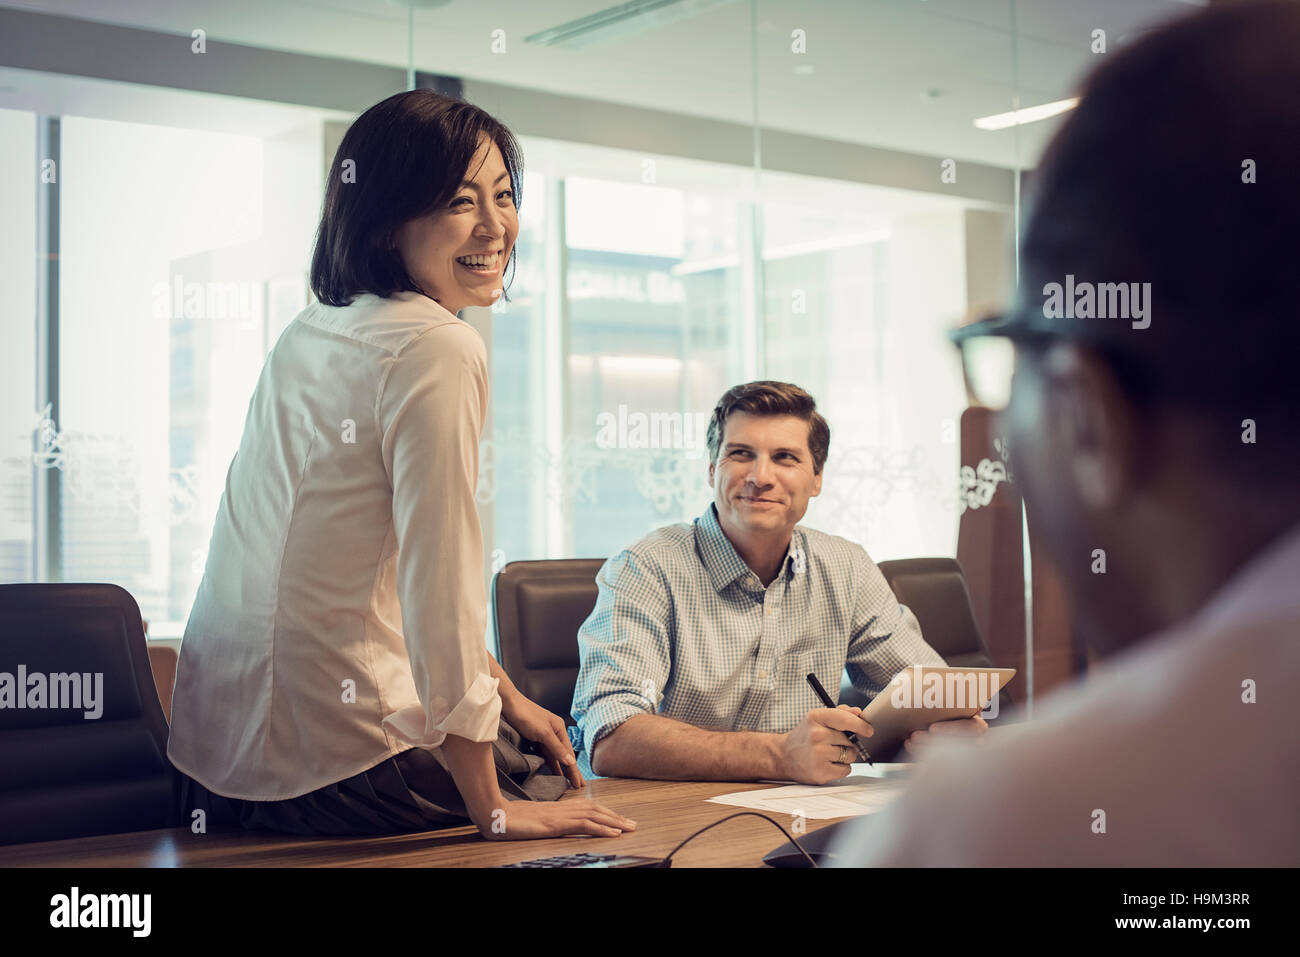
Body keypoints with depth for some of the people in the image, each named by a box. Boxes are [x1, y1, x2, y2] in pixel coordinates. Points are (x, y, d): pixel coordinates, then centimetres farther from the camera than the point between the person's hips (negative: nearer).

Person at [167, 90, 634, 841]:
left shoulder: (316, 330, 9)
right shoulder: (438, 349, -20)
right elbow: (443, 592, -23)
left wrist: (509, 699, 19)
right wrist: (492, 809, -15)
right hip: (330, 764, -9)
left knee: (552, 754, 28)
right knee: (563, 798, 16)